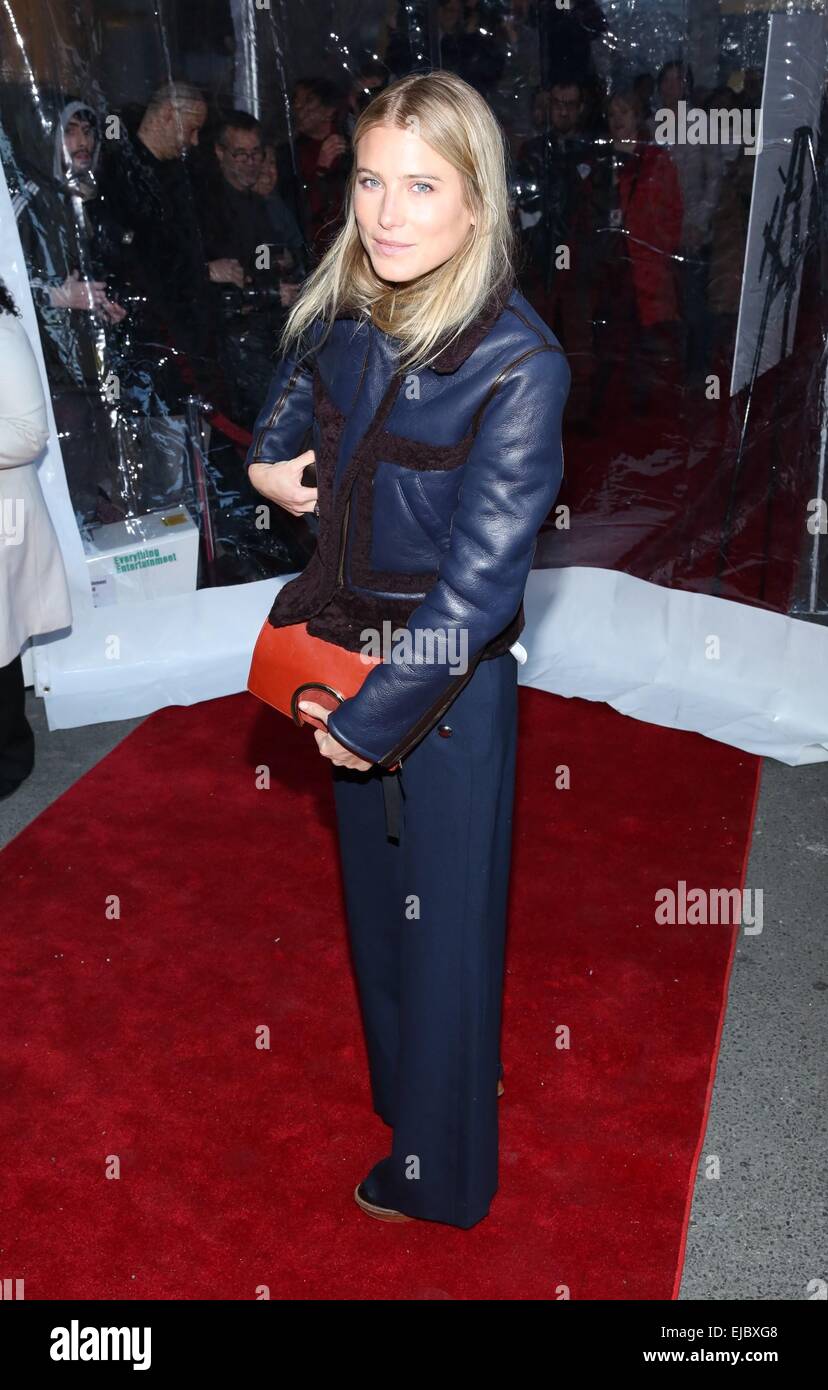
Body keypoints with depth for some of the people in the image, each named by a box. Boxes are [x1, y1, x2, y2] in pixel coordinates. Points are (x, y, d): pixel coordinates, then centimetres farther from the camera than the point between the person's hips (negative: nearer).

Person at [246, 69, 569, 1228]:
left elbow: (480, 583, -24)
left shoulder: (519, 363, -23)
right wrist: (272, 467, -1)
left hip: (445, 694, -7)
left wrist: (367, 717, -18)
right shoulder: (342, 314, -3)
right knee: (373, 895, 25)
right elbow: (290, 412, 20)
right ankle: (396, 1081, 54)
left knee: (444, 928, 12)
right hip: (348, 663, 7)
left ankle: (441, 1174, 38)